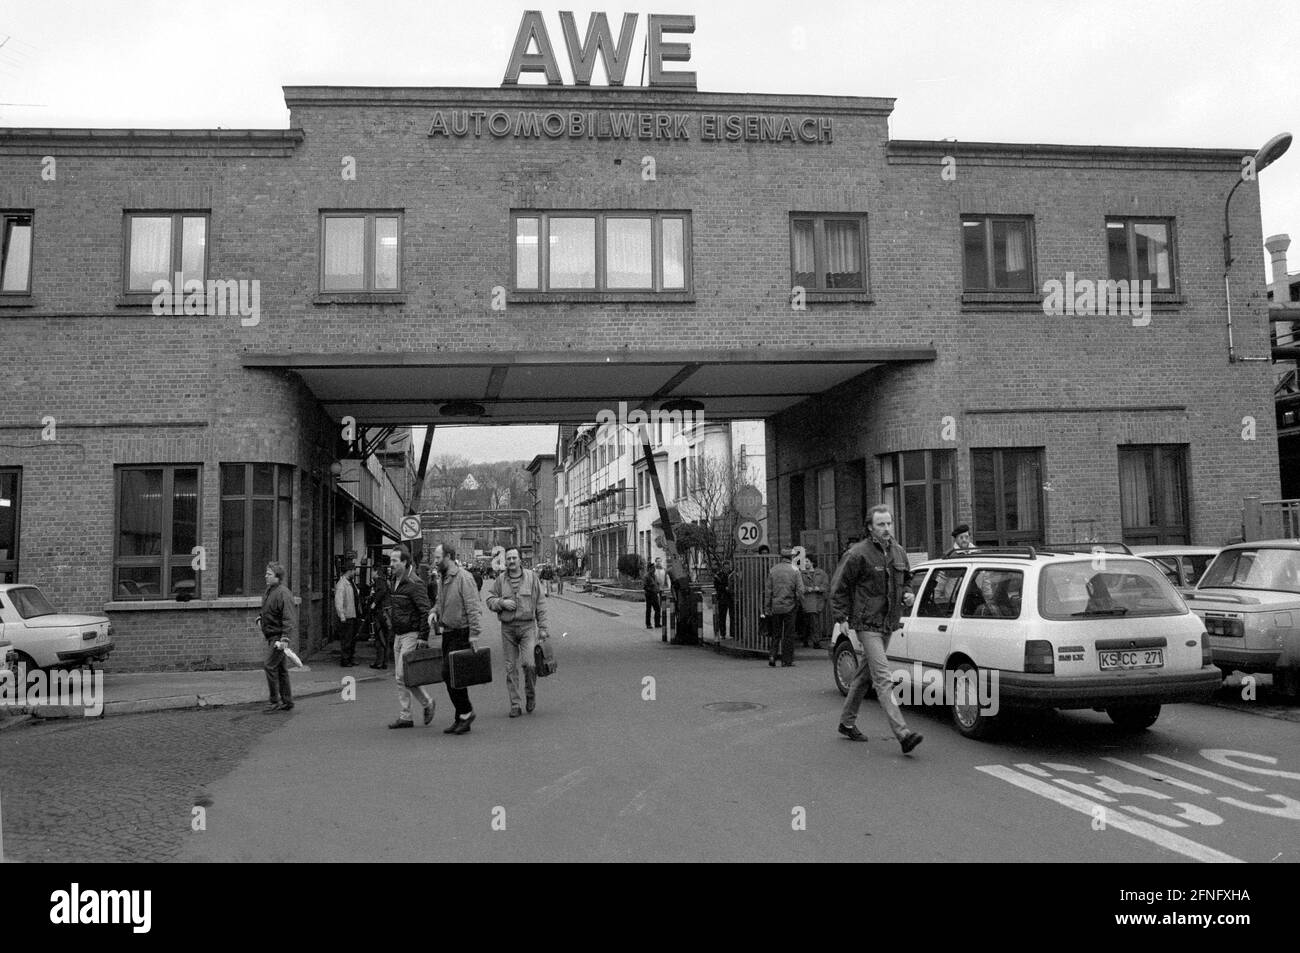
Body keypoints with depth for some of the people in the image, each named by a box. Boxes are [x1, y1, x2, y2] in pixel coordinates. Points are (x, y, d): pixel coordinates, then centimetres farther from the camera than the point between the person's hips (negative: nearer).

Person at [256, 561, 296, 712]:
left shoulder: (283, 593, -18)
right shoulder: (268, 590, 12)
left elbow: (289, 618, -23)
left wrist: (285, 638, -29)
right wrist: (259, 619, 12)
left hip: (280, 636, -10)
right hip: (272, 636, 10)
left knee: (269, 666, -10)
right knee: (280, 669, 13)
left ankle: (275, 701, -1)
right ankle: (287, 702, 20)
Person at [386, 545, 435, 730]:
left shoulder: (415, 583, -15)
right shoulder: (395, 582, 12)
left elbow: (424, 612, -18)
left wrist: (423, 637, -21)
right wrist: (393, 634, 19)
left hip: (412, 634, -9)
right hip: (398, 635, 9)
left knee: (403, 674, -11)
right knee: (399, 676, 9)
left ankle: (427, 702, 9)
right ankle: (404, 716, 15)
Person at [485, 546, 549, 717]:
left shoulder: (531, 577, 2)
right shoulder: (500, 580, 5)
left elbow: (540, 603, 3)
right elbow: (489, 600, 10)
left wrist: (542, 628, 1)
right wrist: (502, 602, -11)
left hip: (527, 626, -2)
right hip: (507, 628, 2)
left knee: (529, 663, -15)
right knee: (510, 668, 3)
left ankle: (530, 694, 12)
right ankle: (515, 705, 12)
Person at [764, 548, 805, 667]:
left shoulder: (772, 570, 2)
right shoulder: (794, 570, -5)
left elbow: (768, 590, 2)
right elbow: (800, 590, -9)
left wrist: (767, 608, 6)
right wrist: (798, 603, 6)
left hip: (775, 607, 2)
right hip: (789, 606, -2)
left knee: (776, 634, 12)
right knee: (788, 635, 6)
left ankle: (773, 656, -3)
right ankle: (786, 661, 8)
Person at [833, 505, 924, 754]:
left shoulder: (898, 552, 9)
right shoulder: (858, 554, -13)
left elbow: (902, 581, 24)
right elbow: (840, 587, -6)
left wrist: (907, 594, 4)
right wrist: (842, 616, -9)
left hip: (887, 624, 8)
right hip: (867, 624, -8)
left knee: (864, 675, 18)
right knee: (883, 678, -14)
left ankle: (847, 722, 32)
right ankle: (903, 733, -20)